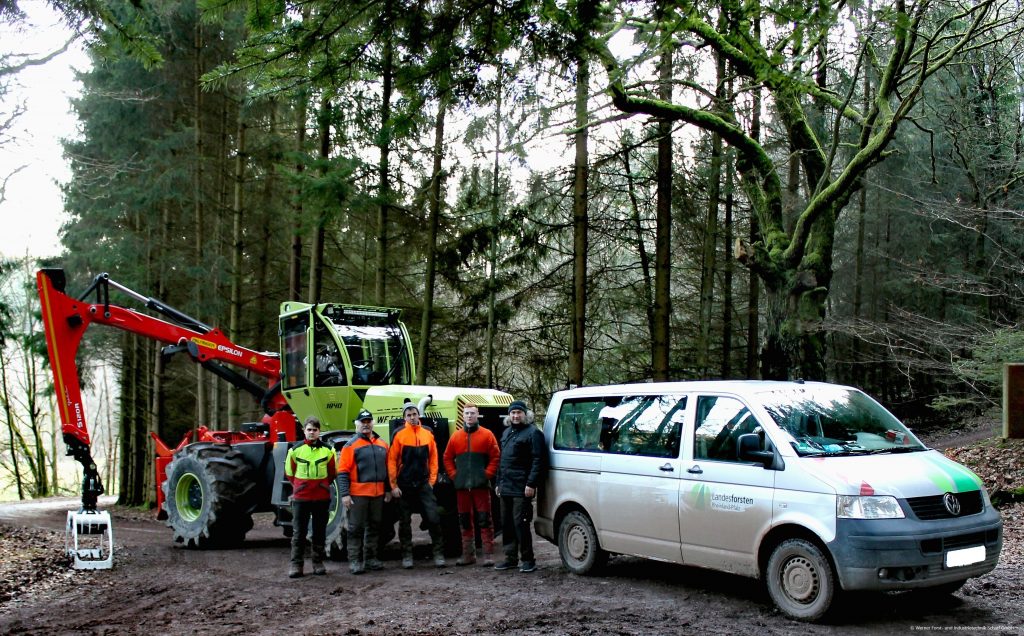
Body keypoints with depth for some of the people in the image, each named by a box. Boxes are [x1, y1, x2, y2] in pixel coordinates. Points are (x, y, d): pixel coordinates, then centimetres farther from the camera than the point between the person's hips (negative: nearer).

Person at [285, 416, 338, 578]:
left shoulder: (327, 450, 0)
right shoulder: (296, 450, -2)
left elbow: (332, 473, 11)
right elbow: (290, 472, 10)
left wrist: (323, 485, 7)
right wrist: (299, 486, 9)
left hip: (322, 497, 1)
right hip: (300, 498, -1)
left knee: (320, 532, 10)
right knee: (299, 532, 1)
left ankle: (318, 563, 20)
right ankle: (296, 565, 7)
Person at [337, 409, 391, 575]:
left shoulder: (382, 445, 12)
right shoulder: (351, 445, -4)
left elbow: (387, 469, 18)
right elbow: (343, 472, -8)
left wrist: (388, 489, 15)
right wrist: (344, 494, -15)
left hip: (378, 494, 5)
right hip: (357, 494, -5)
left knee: (374, 527, 12)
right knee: (356, 528, -1)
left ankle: (371, 558, 23)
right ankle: (355, 560, 4)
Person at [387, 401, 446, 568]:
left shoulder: (428, 434, 5)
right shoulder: (399, 435, -3)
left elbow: (433, 459, 7)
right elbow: (392, 461, -4)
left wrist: (432, 480, 1)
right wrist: (394, 485, -7)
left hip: (423, 484, 1)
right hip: (404, 486, -1)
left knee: (433, 518, -5)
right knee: (405, 521, 6)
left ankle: (439, 554, 2)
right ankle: (407, 556, 16)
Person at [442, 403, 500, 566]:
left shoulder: (487, 435, 2)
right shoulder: (456, 436, 12)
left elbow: (495, 457, -2)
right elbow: (447, 458, 15)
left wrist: (488, 474, -9)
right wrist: (454, 475, 3)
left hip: (480, 485, -4)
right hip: (462, 486, 4)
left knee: (484, 520, -5)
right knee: (465, 521, 9)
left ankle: (488, 554, -3)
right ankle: (468, 554, 17)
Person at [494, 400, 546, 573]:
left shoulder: (533, 432, -7)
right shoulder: (507, 432, 19)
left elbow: (538, 461, -14)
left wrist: (531, 484, -20)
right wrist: (499, 482, 21)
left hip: (521, 489, -8)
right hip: (505, 488, 8)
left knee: (520, 523, -9)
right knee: (506, 524, 11)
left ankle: (528, 559, 0)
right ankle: (510, 558, 20)